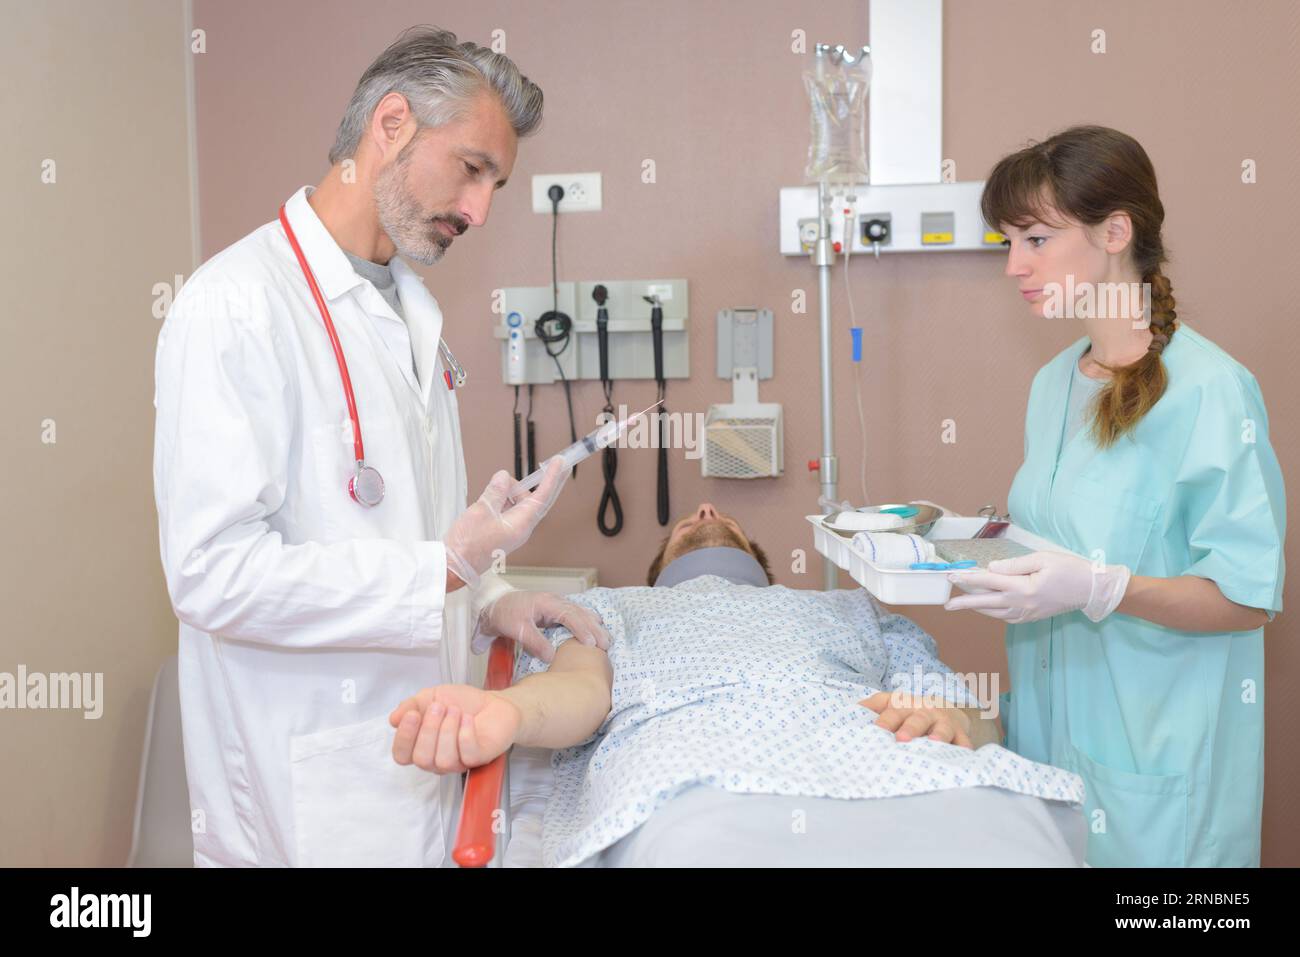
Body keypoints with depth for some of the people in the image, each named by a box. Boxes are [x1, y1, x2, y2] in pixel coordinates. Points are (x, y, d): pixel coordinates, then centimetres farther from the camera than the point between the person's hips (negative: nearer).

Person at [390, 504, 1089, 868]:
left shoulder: (850, 608, 41)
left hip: (917, 780, 3)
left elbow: (977, 718, 25)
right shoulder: (609, 607, 38)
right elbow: (584, 683, 14)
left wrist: (955, 721, -2)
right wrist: (503, 710, -12)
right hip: (705, 790, -2)